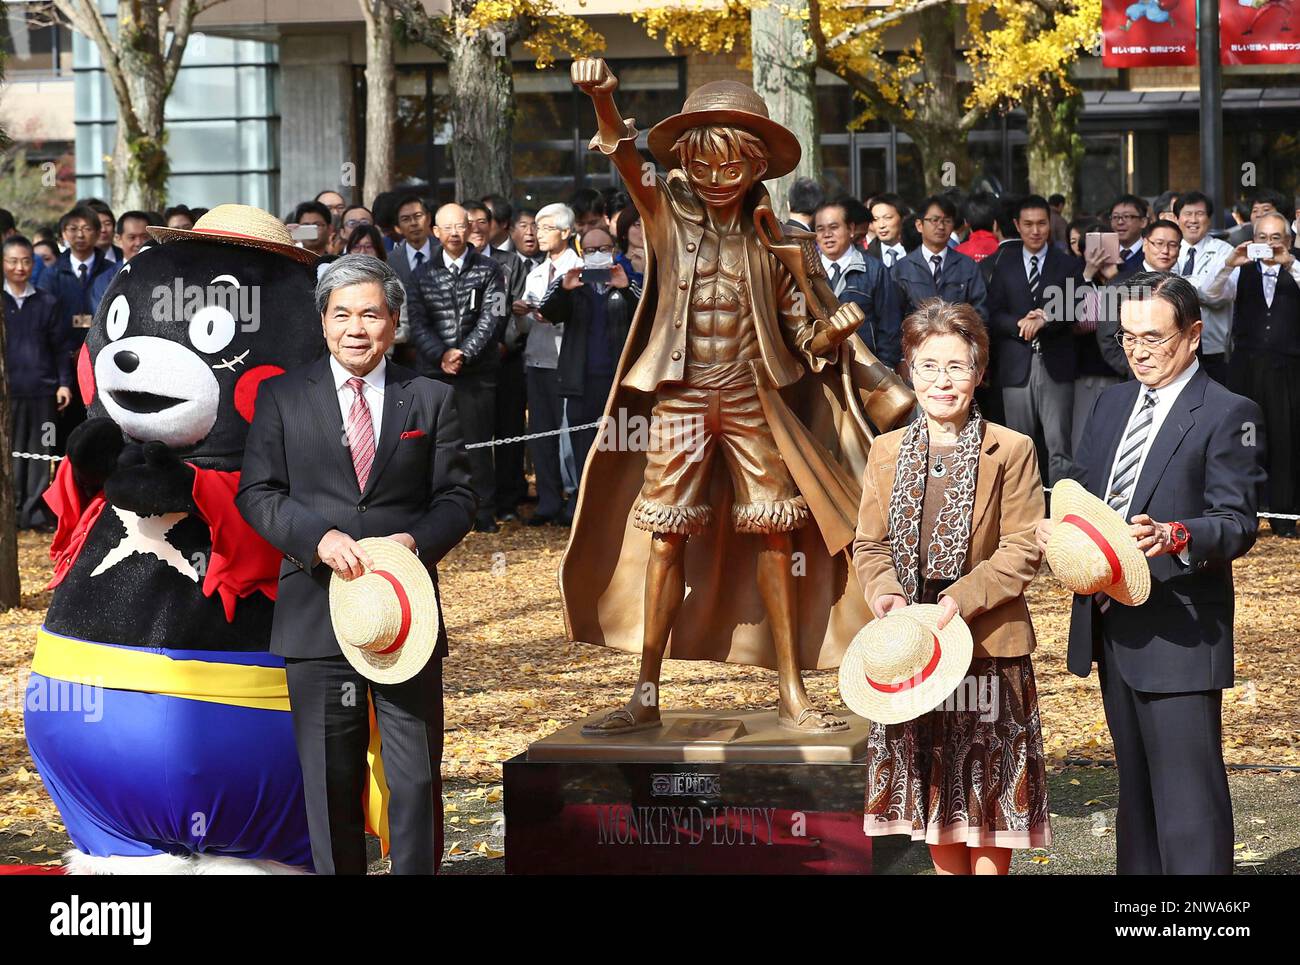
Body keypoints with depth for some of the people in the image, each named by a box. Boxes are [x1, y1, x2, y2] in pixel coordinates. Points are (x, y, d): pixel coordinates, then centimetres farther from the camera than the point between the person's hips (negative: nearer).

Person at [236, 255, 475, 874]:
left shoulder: (430, 400, 9)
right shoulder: (282, 397, 6)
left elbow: (456, 497, 7)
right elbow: (257, 493, 1)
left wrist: (418, 539, -14)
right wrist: (318, 538, -15)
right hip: (316, 610, 0)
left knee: (416, 773, 2)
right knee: (330, 776, 6)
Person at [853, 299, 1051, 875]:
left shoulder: (1011, 451, -3)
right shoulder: (886, 451, 10)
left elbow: (1022, 552, -7)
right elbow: (869, 544, 10)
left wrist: (958, 600, -20)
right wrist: (887, 593, -11)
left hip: (988, 651, -4)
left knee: (990, 825, 0)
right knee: (937, 824, 11)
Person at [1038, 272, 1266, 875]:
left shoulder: (1228, 415, -8)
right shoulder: (1111, 404, 15)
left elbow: (1238, 524, -15)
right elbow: (1082, 487, 19)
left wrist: (1174, 537, -34)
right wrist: (1058, 527, -4)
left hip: (1178, 634, -8)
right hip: (1111, 623, 8)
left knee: (1188, 797, -8)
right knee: (1137, 787, 19)